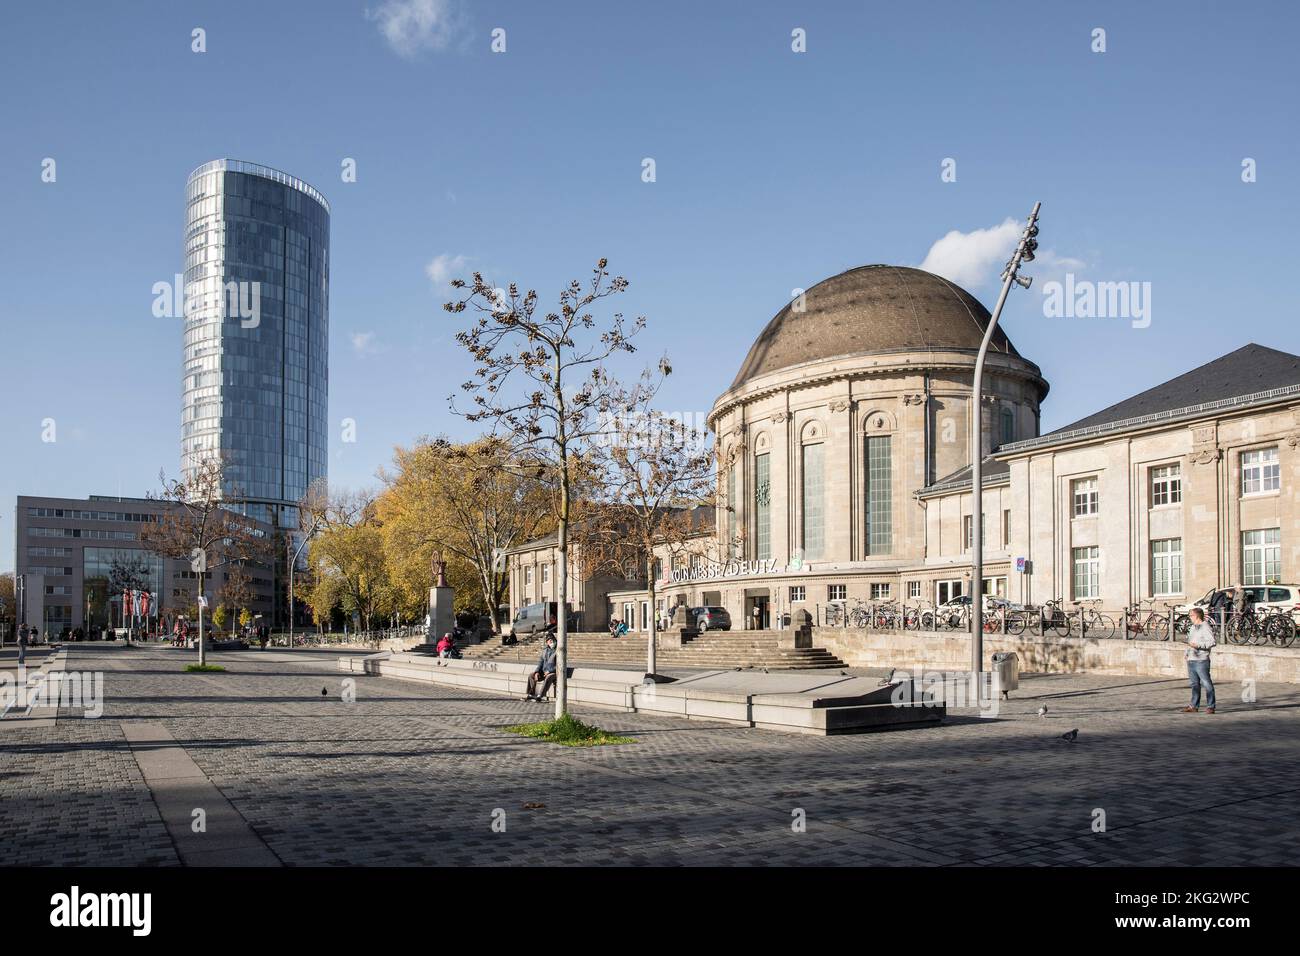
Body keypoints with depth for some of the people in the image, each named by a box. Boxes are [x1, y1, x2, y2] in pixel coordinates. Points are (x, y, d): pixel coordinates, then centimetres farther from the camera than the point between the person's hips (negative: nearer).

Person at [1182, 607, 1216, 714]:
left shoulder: (1205, 627, -8)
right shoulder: (1192, 628, 20)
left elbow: (1212, 642, -17)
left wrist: (1198, 645, -24)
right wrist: (1187, 653, 16)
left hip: (1201, 660, -9)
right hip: (1191, 660, 9)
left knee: (1206, 683, -6)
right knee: (1194, 684, 12)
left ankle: (1210, 706, -2)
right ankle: (1194, 706, 17)